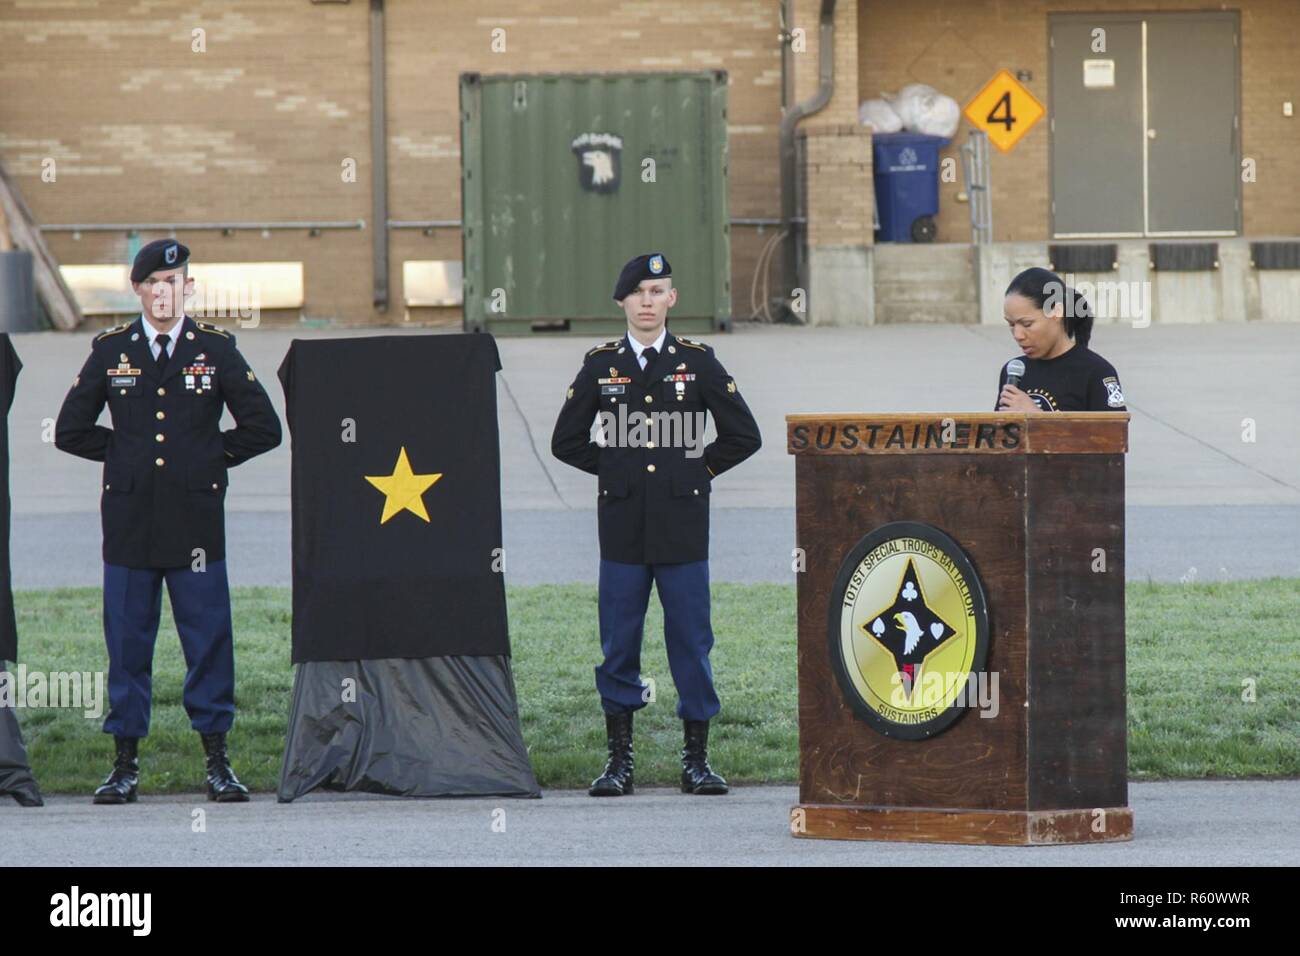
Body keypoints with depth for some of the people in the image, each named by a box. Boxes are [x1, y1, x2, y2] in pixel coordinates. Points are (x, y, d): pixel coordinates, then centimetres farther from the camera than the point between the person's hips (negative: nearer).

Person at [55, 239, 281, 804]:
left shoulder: (216, 349, 4)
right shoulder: (110, 351, 7)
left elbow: (262, 427, 8)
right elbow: (71, 430, 12)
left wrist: (213, 457, 5)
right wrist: (125, 454, 7)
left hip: (196, 521, -1)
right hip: (129, 519, 1)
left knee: (209, 639, 0)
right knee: (127, 642, 2)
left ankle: (218, 762, 7)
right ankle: (125, 764, 9)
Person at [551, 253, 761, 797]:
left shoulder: (697, 363, 4)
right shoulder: (601, 366, 6)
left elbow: (744, 435, 9)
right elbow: (567, 440, 13)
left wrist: (699, 468, 5)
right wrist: (615, 468, 7)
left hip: (683, 529, -1)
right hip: (622, 528, 1)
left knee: (691, 643, 1)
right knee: (618, 645, 2)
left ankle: (696, 759, 8)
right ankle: (618, 760, 9)